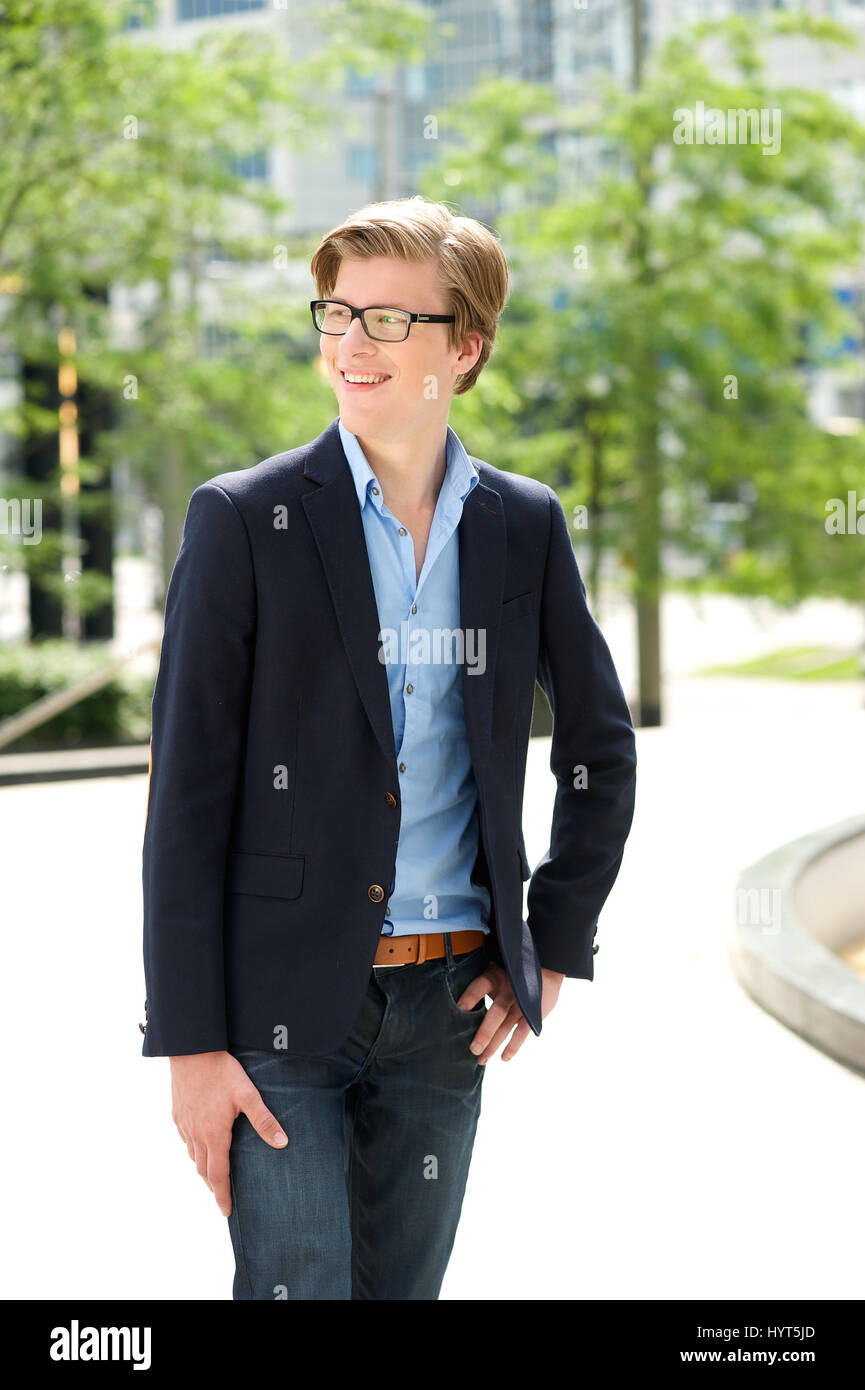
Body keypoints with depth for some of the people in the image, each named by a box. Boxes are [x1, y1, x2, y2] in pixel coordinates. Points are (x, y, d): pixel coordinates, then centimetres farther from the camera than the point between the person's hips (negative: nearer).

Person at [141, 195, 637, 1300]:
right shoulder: (243, 519, -5)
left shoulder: (526, 526, 5)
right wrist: (189, 1043, -10)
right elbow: (186, 793, -6)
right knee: (294, 1283, -6)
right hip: (282, 1001, -3)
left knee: (403, 1285, 11)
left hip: (447, 1004, 3)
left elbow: (601, 751, 17)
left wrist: (555, 947, 9)